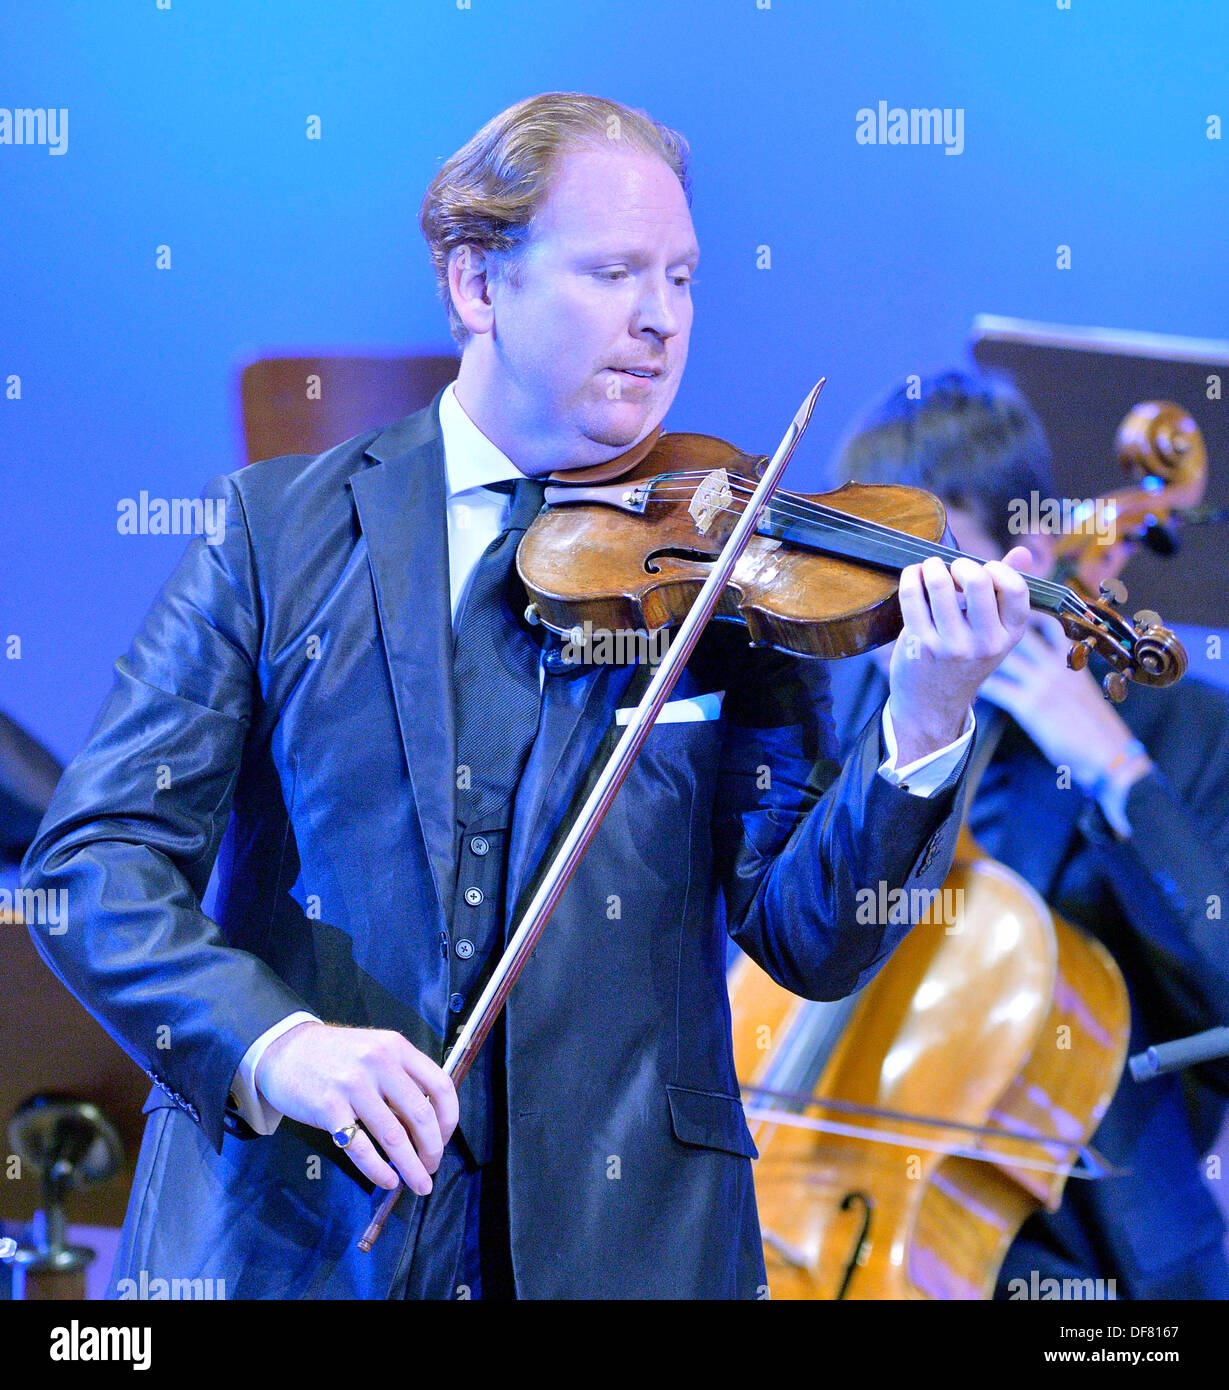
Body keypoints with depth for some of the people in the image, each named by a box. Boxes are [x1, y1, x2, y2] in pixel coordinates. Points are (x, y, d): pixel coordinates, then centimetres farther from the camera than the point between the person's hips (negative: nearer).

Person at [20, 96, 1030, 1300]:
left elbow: (810, 942, -3)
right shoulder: (281, 526, 2)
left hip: (614, 1242, 1)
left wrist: (925, 730, -20)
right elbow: (94, 857, -5)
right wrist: (270, 1044, -21)